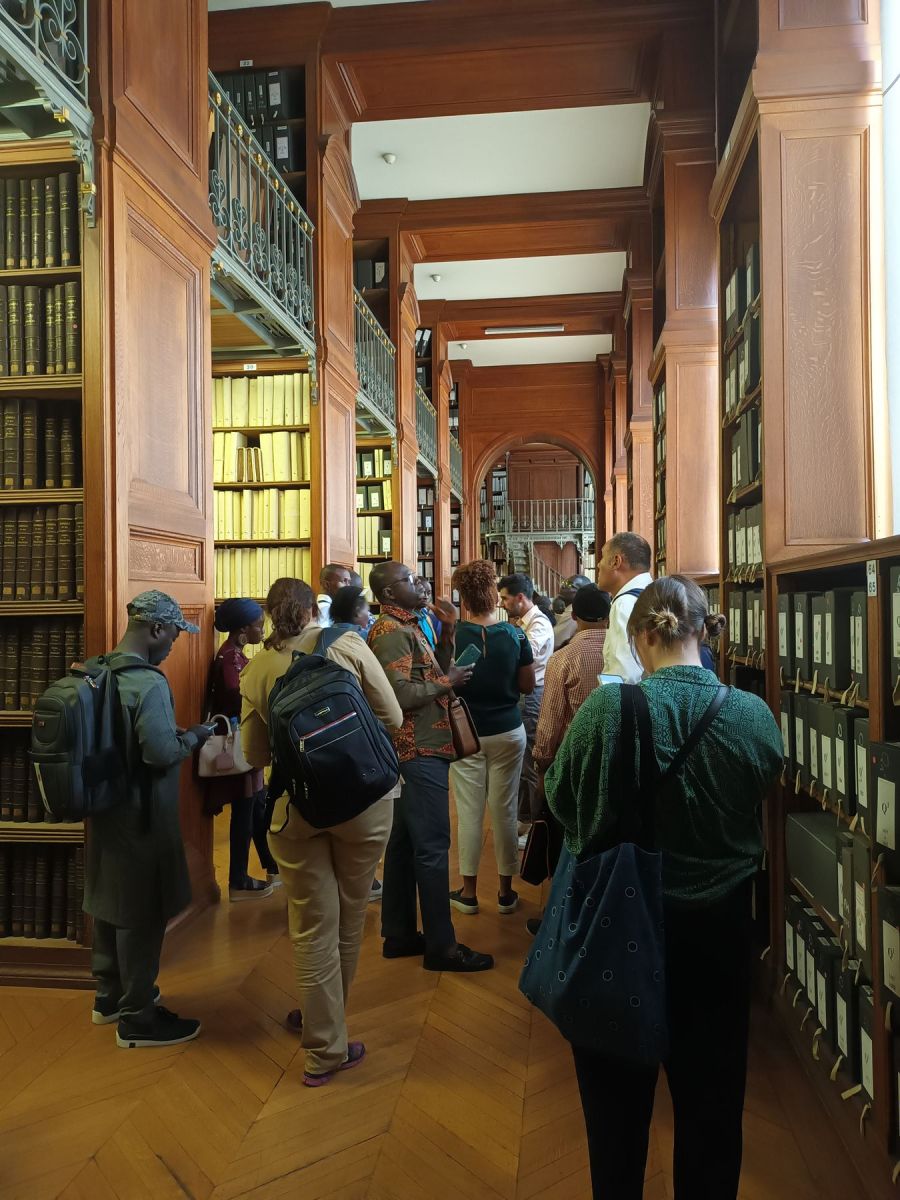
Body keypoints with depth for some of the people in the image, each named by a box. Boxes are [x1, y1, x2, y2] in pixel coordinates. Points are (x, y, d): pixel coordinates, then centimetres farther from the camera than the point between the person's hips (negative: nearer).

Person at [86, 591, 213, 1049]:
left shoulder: (95, 671, 5)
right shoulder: (148, 682, -23)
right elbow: (162, 753, -27)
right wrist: (194, 736, -9)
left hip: (104, 806, 9)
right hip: (140, 817, -9)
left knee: (109, 904, 21)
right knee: (141, 914, 4)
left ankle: (109, 995, 37)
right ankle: (137, 1018, 16)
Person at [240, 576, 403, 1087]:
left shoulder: (257, 669, -1)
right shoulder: (347, 643, -7)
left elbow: (257, 753, 7)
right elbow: (392, 717, -2)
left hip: (295, 805, 1)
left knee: (313, 924, 10)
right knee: (349, 917, 18)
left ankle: (325, 1048, 20)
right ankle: (327, 1020, 37)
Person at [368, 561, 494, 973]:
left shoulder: (406, 626, 16)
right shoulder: (392, 631, -15)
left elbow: (431, 674, 15)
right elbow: (400, 694, -25)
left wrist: (448, 631, 8)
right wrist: (447, 681, -14)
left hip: (415, 752, 10)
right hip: (419, 752, -10)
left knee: (405, 843, 14)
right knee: (432, 846, -5)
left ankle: (399, 934, 24)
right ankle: (441, 946, 3)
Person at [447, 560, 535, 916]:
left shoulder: (453, 636, -11)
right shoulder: (515, 635, -8)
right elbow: (528, 686, 0)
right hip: (507, 732, 1)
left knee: (469, 812, 7)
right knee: (504, 811, 9)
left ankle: (469, 892, 18)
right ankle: (506, 892, 20)